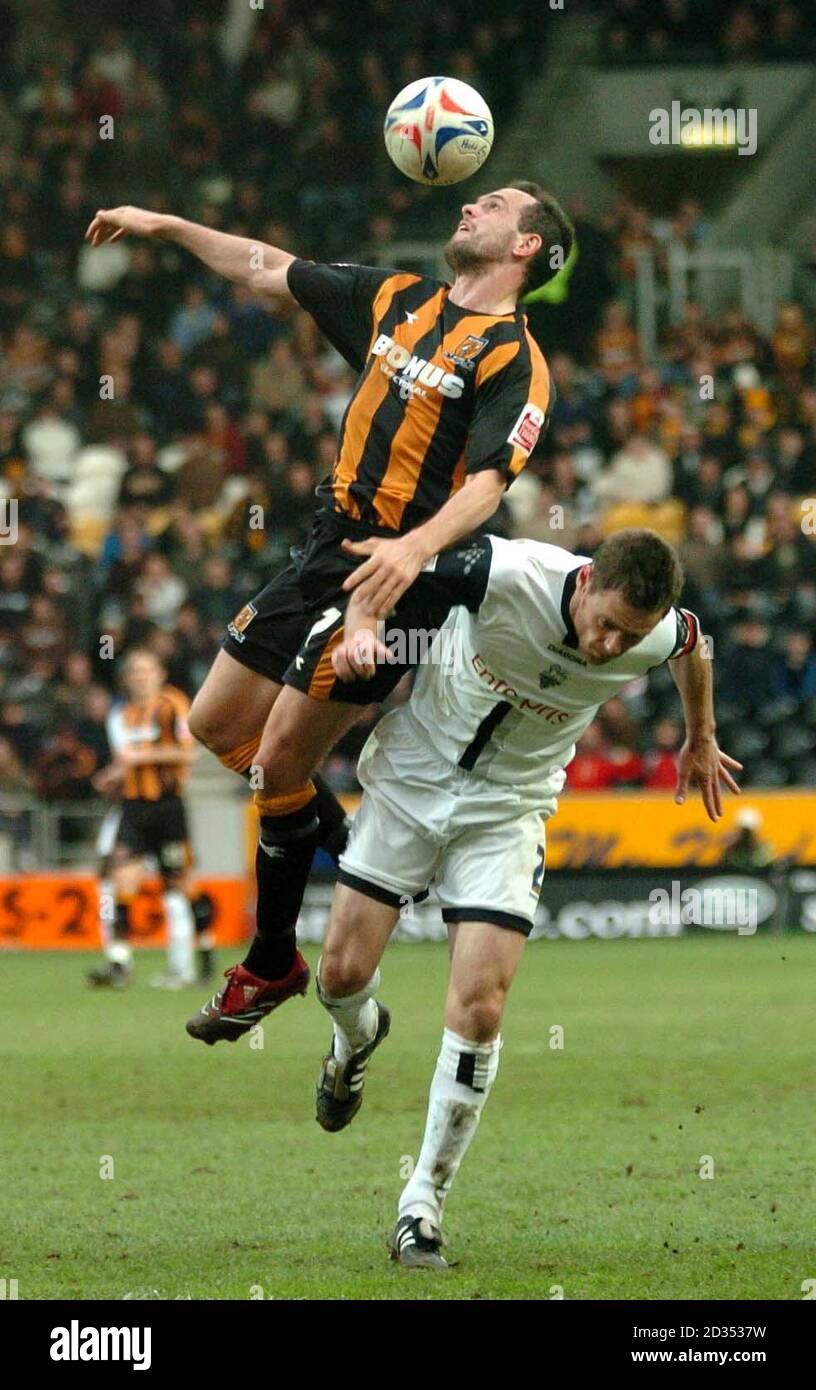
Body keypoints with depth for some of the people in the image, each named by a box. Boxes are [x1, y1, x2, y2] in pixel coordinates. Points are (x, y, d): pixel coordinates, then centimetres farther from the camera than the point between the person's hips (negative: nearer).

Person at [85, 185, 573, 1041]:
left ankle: (271, 965, 10)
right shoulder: (399, 300, 12)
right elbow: (271, 273, 23)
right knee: (216, 724, 12)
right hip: (328, 552, 8)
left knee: (279, 764, -6)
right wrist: (167, 227, 24)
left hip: (391, 580, -8)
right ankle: (349, 846, 26)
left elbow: (486, 484, -22)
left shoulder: (514, 361, -10)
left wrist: (415, 548, -39)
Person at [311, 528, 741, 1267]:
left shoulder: (659, 636, -20)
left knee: (479, 1006, -14)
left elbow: (692, 645, 7)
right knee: (344, 972, -2)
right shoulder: (510, 574, -29)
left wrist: (701, 739, 25)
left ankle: (424, 1201, -2)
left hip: (508, 808, 1)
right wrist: (362, 627, -36)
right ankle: (358, 1039, 39)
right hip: (413, 774, -1)